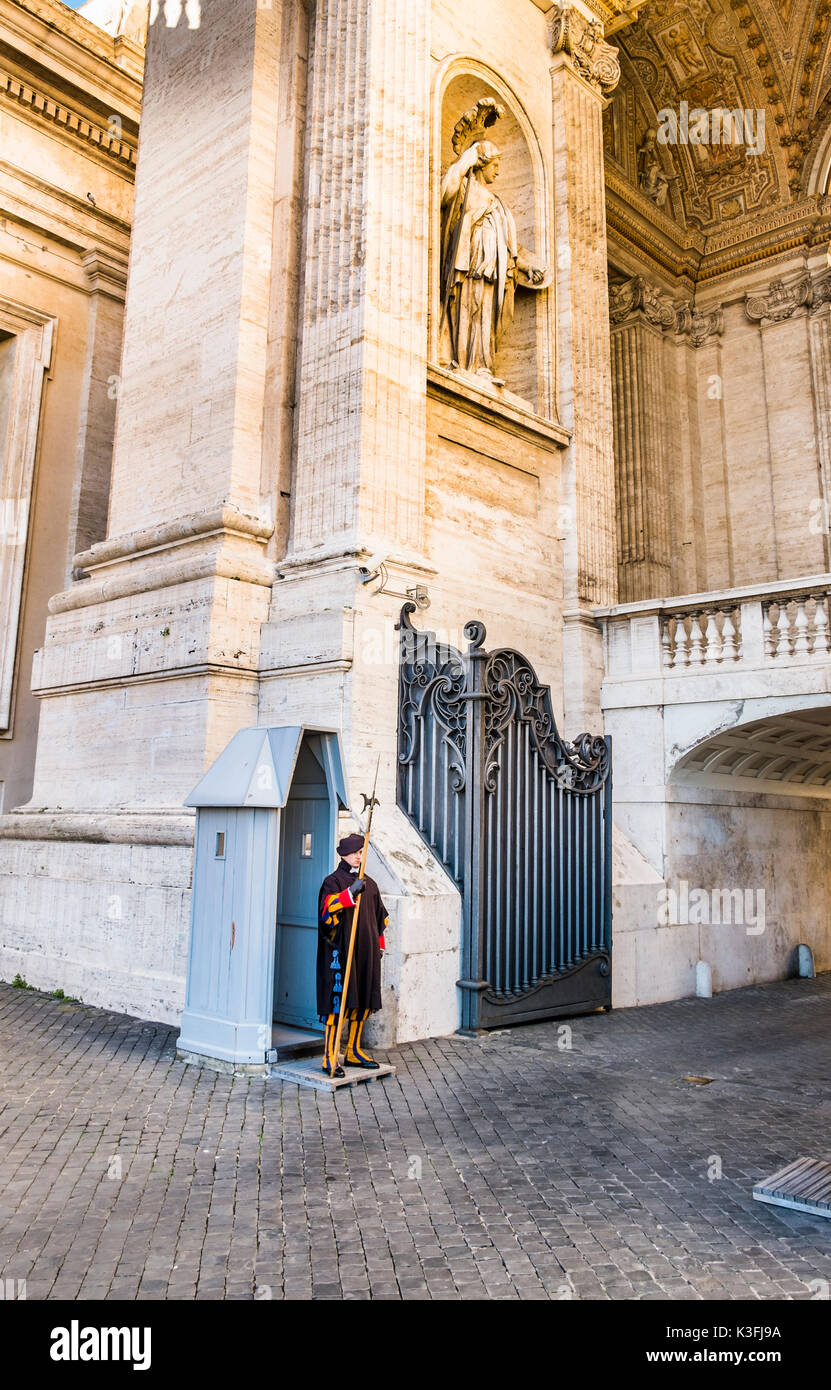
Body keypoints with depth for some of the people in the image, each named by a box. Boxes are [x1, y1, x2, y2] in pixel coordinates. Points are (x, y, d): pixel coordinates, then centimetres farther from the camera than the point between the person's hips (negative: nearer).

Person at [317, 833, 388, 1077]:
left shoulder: (370, 884, 16)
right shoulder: (333, 881, -3)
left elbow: (380, 917, 23)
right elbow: (326, 907, -22)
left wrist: (379, 945, 19)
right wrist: (350, 894, -34)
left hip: (366, 951, 6)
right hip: (340, 950, -6)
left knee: (363, 1002, 11)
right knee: (337, 1002, -8)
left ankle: (354, 1051, 24)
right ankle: (329, 1057, -3)